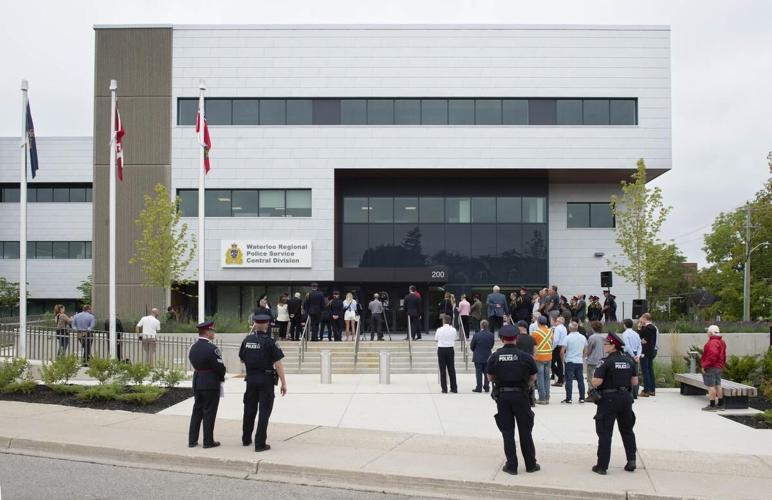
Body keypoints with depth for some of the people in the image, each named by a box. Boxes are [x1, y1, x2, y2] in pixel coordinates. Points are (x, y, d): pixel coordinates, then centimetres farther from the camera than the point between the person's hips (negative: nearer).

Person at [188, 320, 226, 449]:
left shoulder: (193, 347, 5)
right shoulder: (211, 348, -19)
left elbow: (194, 364, 7)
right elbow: (221, 367, -17)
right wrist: (221, 377, 3)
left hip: (197, 383, 7)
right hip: (211, 384, -7)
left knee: (197, 411, 15)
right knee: (209, 413, 2)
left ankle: (192, 440, 19)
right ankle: (208, 441, 9)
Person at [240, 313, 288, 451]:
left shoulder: (247, 340, 1)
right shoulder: (269, 341, -14)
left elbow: (242, 359, 15)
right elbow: (278, 364, -15)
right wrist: (283, 383, -11)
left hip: (251, 378, 5)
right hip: (266, 380, -5)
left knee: (249, 409, 18)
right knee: (264, 411, 1)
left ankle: (246, 439, 31)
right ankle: (260, 444, 0)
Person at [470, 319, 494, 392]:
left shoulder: (476, 335, -15)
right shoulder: (491, 335, -5)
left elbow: (471, 346, -5)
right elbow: (492, 345, 4)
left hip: (478, 357, -3)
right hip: (487, 357, 3)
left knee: (479, 373, 3)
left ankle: (479, 388, 4)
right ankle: (486, 387, 15)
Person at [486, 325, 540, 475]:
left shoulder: (494, 357, -4)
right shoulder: (525, 357, -6)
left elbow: (490, 377, 3)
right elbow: (533, 377, 2)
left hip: (502, 396, 1)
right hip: (520, 395, -1)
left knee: (507, 431, 8)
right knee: (525, 431, 9)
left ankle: (511, 466, 9)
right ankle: (530, 464, 17)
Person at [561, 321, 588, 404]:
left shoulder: (567, 337, -12)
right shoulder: (583, 338, 4)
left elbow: (562, 351, -13)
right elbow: (585, 351, 15)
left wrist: (563, 359, 3)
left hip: (570, 361, -4)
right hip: (580, 362, 4)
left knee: (569, 380, 0)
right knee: (580, 380, 10)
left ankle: (568, 399, 0)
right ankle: (582, 398, 13)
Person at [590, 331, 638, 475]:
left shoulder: (607, 362, -15)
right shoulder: (628, 360, 3)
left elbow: (596, 382, -19)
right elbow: (635, 381, 7)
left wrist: (594, 375, 1)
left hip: (609, 398, -5)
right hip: (626, 397, 6)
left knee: (604, 432, 1)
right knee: (627, 430, 20)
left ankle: (602, 466, 2)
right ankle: (631, 460, 17)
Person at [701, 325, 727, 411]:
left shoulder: (713, 342, -19)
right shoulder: (721, 342, 15)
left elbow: (713, 355, -31)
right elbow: (723, 356, 20)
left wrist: (705, 365, -24)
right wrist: (722, 366, 24)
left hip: (710, 368, -10)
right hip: (719, 367, 10)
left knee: (710, 386, -7)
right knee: (717, 385, 14)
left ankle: (712, 405, -6)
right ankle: (720, 404, 18)